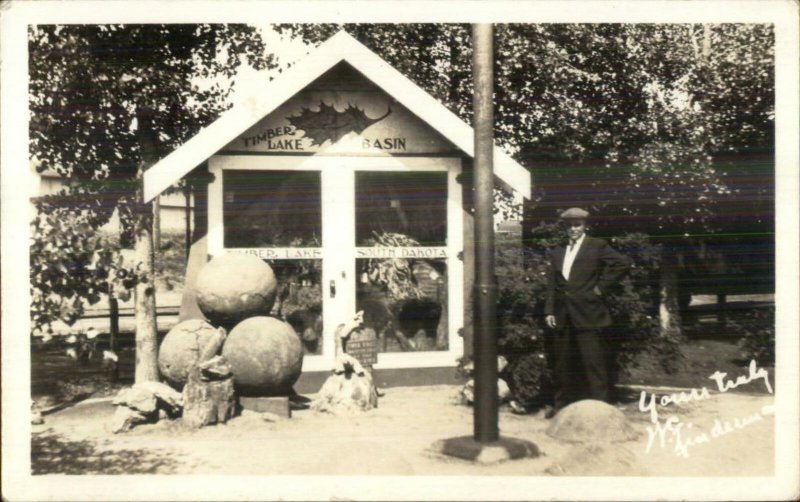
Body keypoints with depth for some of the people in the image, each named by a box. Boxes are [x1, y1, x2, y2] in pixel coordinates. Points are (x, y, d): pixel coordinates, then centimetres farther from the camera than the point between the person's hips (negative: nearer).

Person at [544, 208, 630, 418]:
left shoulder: (597, 246, 0)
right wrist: (549, 311, 5)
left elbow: (623, 263, -10)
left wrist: (602, 286, -10)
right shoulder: (557, 253, 15)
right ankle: (562, 405, 20)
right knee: (562, 364, 11)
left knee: (594, 364, -3)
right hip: (562, 317, 5)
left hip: (587, 315, -5)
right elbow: (552, 286, 14)